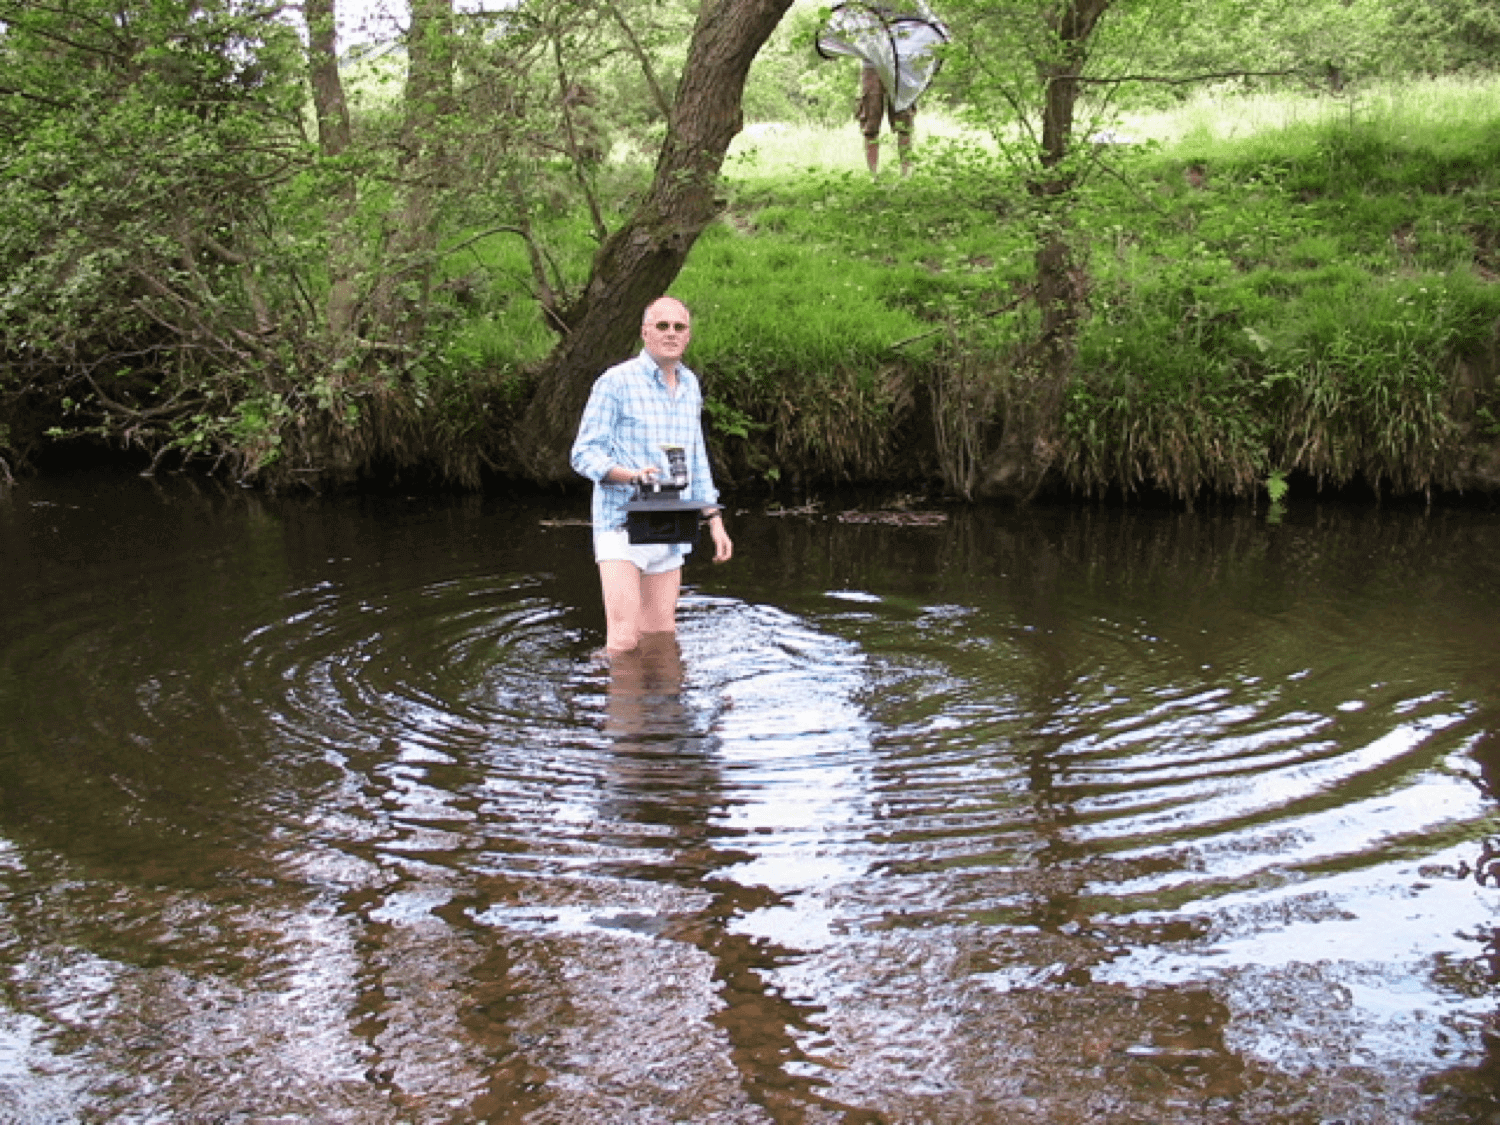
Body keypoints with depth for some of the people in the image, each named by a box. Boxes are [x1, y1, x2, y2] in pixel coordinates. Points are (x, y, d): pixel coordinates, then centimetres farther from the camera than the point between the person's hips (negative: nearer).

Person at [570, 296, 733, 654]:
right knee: (623, 640, -14)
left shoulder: (690, 385, 14)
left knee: (661, 638, 9)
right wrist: (632, 474, -27)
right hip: (621, 526, -6)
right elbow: (584, 454, -10)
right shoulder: (616, 382, -7)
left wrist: (715, 521, 16)